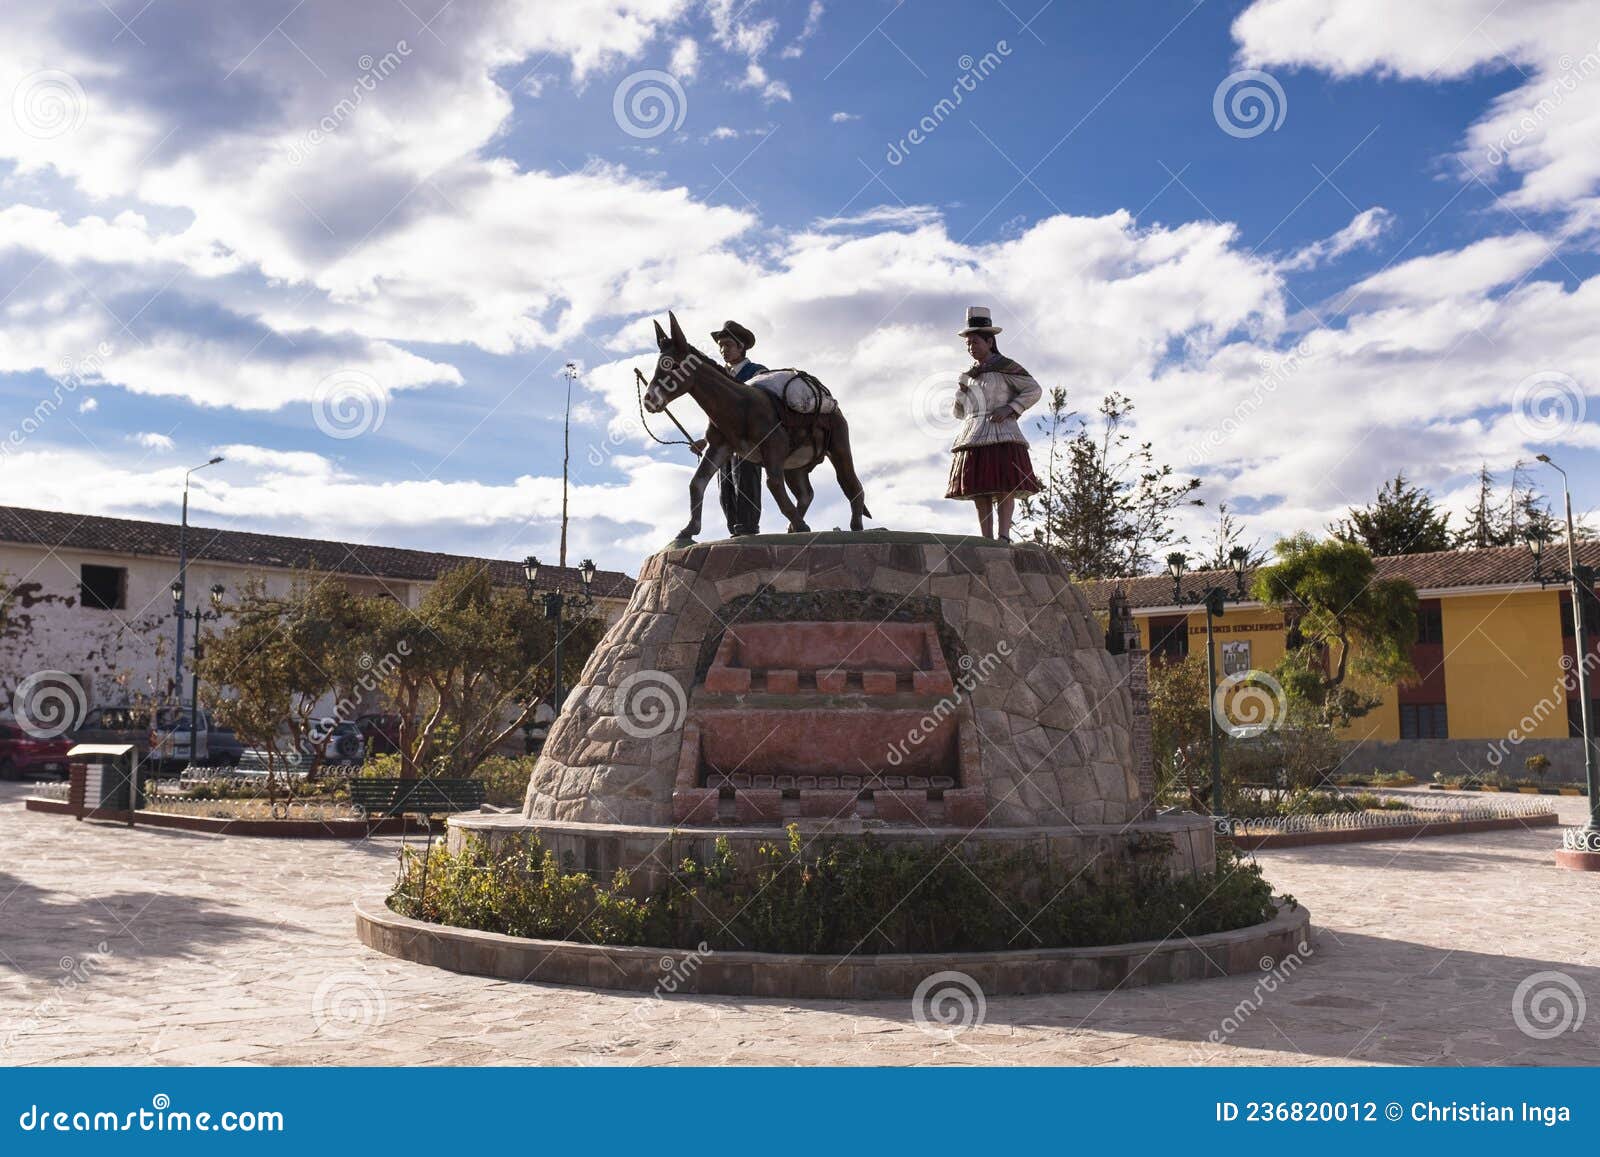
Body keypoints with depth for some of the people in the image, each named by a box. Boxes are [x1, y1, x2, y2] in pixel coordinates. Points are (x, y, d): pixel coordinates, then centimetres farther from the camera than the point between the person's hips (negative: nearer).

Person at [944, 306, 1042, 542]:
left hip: (1000, 434, -6)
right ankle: (987, 541, 0)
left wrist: (1010, 409, -12)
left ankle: (1004, 537, -16)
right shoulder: (969, 374, 20)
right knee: (979, 491, 0)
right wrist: (960, 393, 4)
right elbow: (959, 412, 24)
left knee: (1004, 487, -12)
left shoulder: (1004, 367, 1)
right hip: (973, 434, 6)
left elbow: (1034, 390, -2)